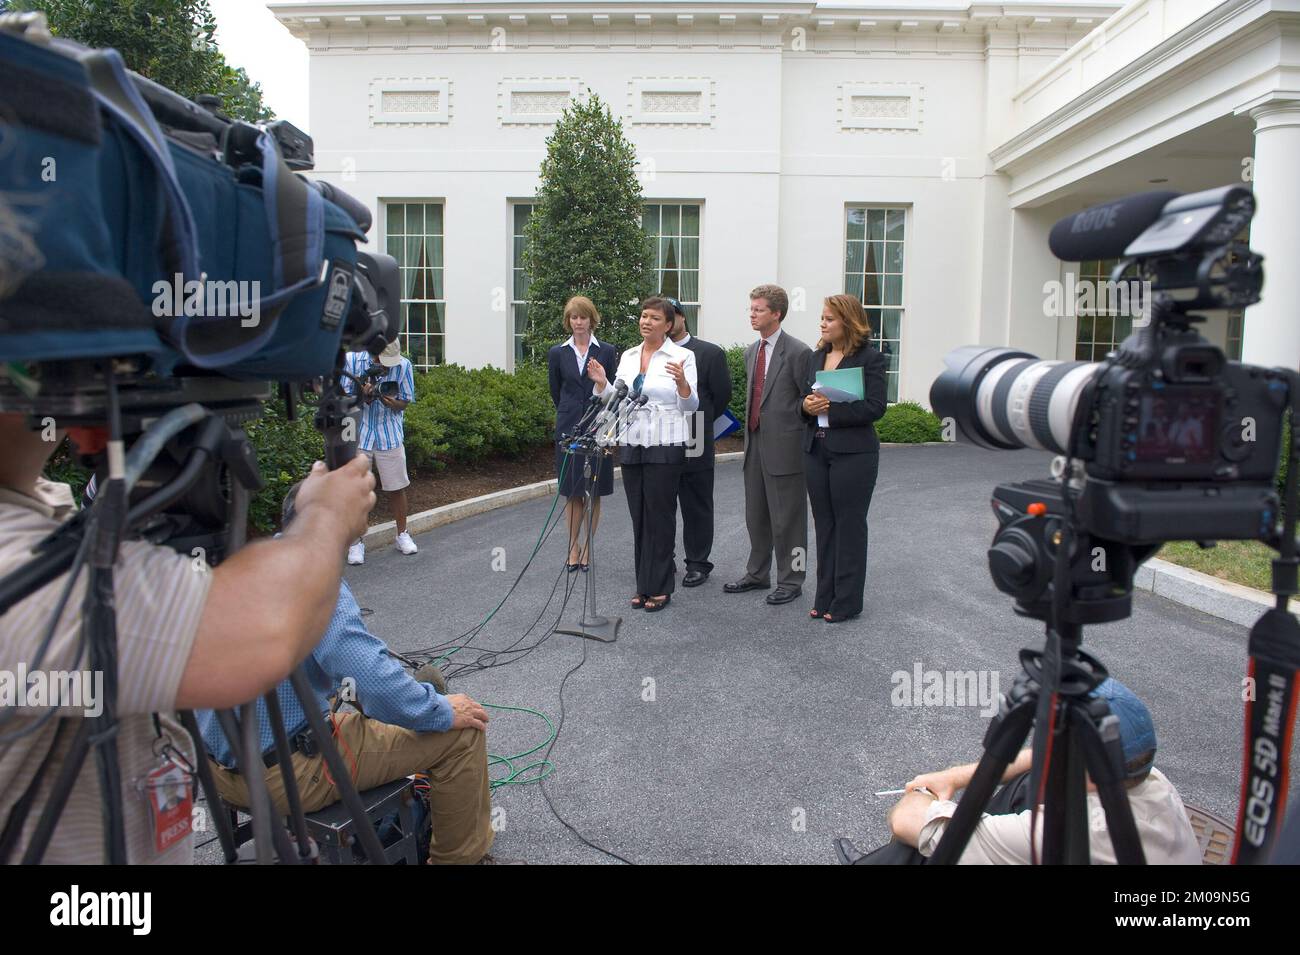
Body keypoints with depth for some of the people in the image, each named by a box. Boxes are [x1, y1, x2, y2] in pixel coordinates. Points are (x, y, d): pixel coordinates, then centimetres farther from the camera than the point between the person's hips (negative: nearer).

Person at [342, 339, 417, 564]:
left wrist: (392, 402, -21)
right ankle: (357, 541, 15)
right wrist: (363, 395, -24)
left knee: (396, 488, 7)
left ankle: (402, 535, 25)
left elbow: (404, 402, 2)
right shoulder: (351, 360, -9)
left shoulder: (404, 365, -6)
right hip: (358, 436, -1)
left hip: (390, 435, 1)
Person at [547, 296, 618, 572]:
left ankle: (586, 547, 12)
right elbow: (556, 391, 14)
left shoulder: (606, 352, 1)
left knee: (594, 492, 3)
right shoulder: (558, 353, 4)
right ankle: (573, 548, 13)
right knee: (573, 492, 4)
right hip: (569, 428, 1)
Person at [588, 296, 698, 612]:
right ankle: (645, 584, 19)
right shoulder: (628, 356, 11)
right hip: (631, 444, 5)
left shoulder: (682, 356, -5)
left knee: (660, 515, -1)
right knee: (639, 516, 10)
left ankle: (659, 587, 8)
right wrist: (602, 382, -4)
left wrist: (681, 382, -28)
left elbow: (691, 405, -9)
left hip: (664, 446, -5)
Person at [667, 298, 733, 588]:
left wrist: (699, 423, 6)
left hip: (694, 447, -3)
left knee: (697, 509, 7)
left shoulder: (710, 353, -2)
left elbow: (722, 395, 1)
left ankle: (698, 563, 17)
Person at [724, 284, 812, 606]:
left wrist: (787, 431, -11)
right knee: (755, 515, 17)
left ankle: (790, 581, 15)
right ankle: (757, 574, 31)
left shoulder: (798, 352, -12)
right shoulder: (751, 352, 13)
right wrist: (750, 429, 16)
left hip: (784, 447, -8)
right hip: (755, 444, 8)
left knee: (787, 518, 2)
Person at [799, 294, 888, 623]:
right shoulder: (816, 357, 12)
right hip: (816, 451, 6)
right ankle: (825, 597, 19)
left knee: (849, 526, 3)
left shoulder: (870, 358, -7)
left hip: (852, 453, -6)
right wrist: (807, 405, -7)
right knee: (824, 525, 10)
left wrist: (831, 408, -17)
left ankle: (846, 602, 12)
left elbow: (875, 407, -14)